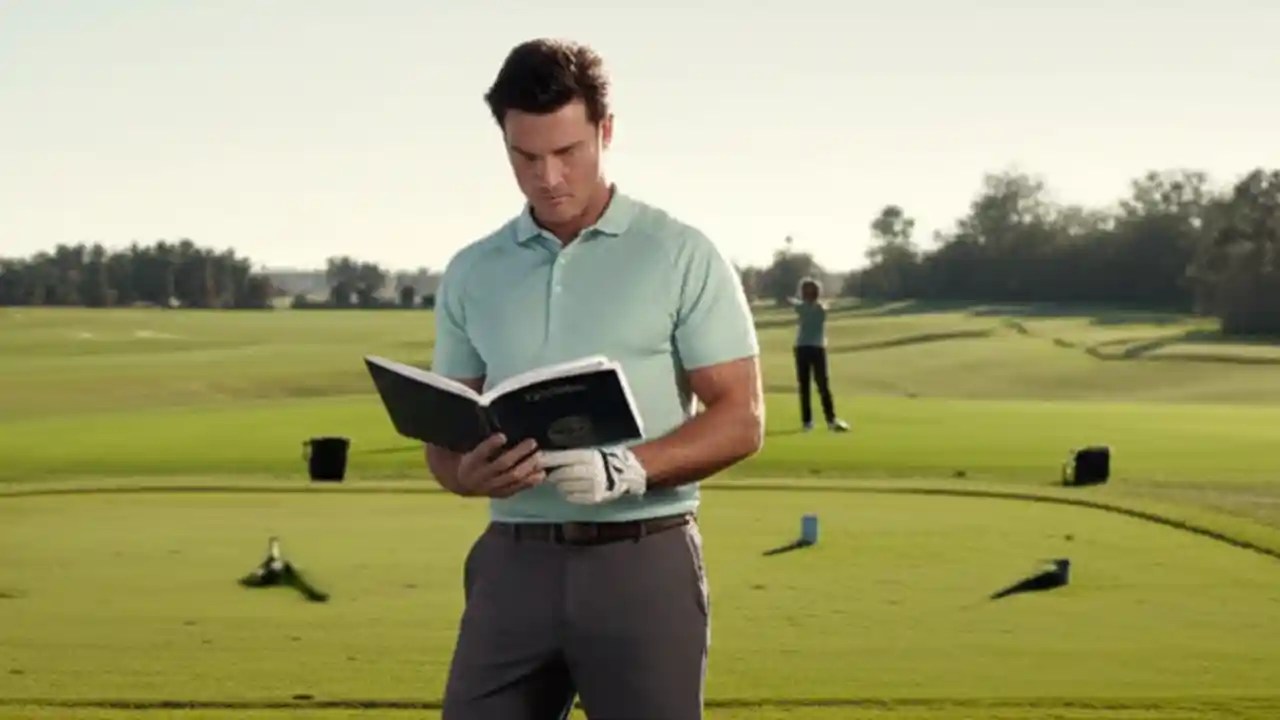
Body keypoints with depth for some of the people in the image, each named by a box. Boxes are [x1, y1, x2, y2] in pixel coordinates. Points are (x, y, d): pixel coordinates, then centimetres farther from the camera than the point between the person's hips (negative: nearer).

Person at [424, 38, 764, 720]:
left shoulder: (682, 255, -2)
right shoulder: (471, 273, 10)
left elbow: (740, 418, -5)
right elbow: (444, 436, 12)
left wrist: (628, 470, -21)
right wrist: (473, 474, -13)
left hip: (641, 562, -3)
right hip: (513, 563, 4)